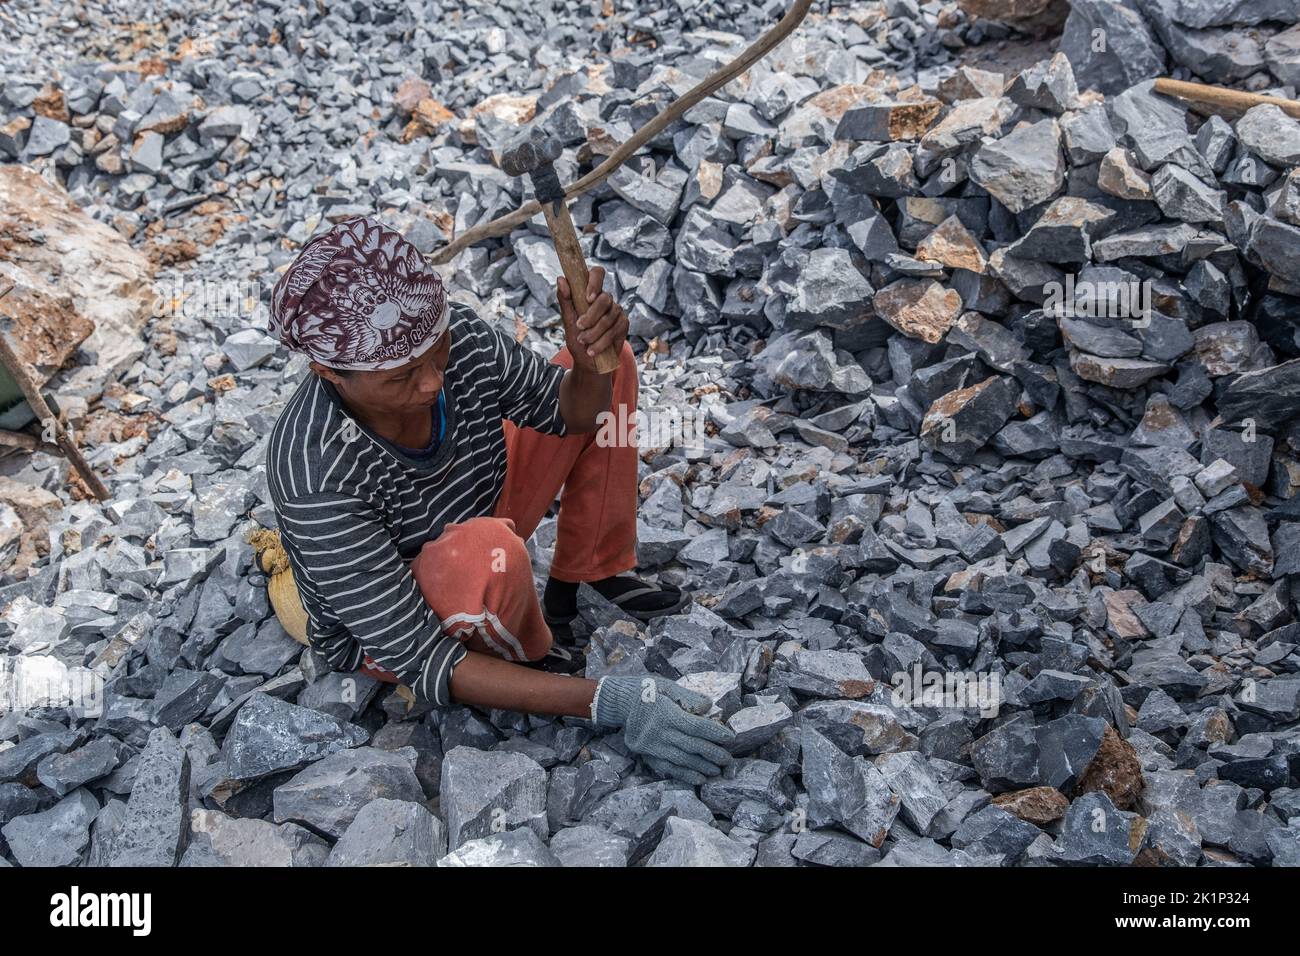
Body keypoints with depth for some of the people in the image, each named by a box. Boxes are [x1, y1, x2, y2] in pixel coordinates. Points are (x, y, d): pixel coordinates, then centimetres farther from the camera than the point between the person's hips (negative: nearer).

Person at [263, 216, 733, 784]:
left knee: (607, 359, -2)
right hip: (381, 631, -6)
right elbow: (414, 660, -35)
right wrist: (606, 703, -40)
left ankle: (591, 574, 9)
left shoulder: (456, 337, -24)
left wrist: (590, 363, -32)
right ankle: (525, 654, -5)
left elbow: (569, 412, -6)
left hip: (474, 525, 6)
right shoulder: (315, 477, -39)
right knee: (489, 551, -43)